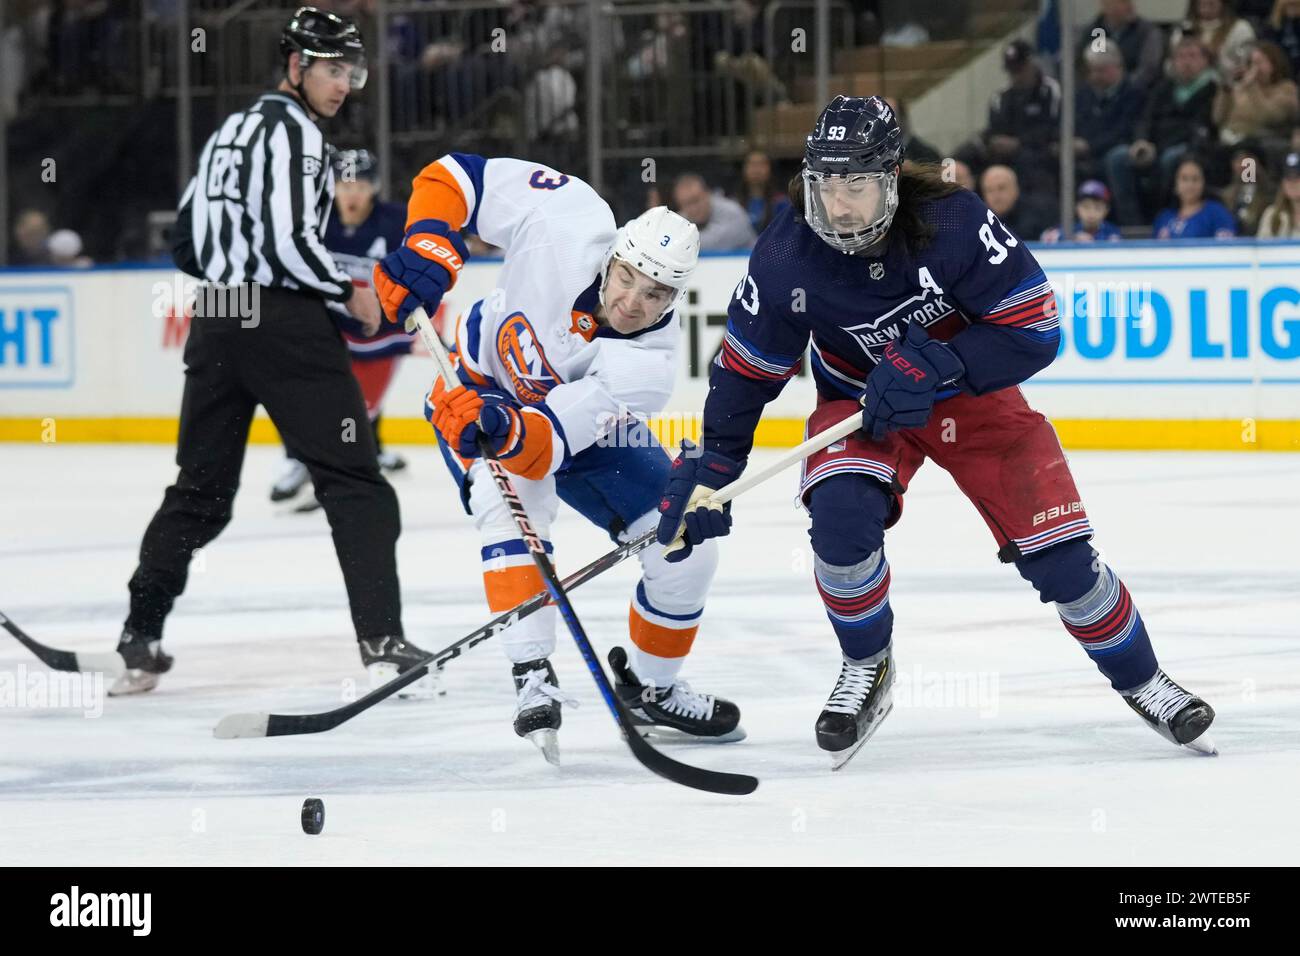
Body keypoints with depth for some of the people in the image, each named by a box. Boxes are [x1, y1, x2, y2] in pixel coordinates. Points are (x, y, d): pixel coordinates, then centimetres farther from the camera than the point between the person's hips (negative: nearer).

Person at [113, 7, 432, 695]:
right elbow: (289, 241, -18)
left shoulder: (230, 132, 19)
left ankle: (139, 642, 15)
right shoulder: (293, 130, -8)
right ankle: (381, 643, -14)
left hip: (215, 323, 8)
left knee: (200, 487, 15)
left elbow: (184, 243, 22)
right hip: (284, 322, -8)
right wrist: (348, 290, -6)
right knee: (353, 482, -6)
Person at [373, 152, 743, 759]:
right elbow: (455, 176, -22)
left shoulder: (650, 362, -35)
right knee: (514, 506, -31)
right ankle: (533, 681, -32)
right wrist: (425, 248, -36)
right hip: (480, 387, -1)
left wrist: (510, 431, -66)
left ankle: (649, 686, 20)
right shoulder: (566, 225, -33)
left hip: (589, 430, 1)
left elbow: (553, 436, -45)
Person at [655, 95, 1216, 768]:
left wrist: (935, 365, -36)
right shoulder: (786, 257, -23)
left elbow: (1035, 329, -27)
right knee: (841, 515, -28)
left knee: (1057, 552, -7)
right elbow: (746, 370, -9)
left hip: (975, 395, -1)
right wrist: (708, 470, -13)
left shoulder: (953, 223, -31)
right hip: (858, 399, 1)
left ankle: (1139, 680, 19)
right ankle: (866, 671, -1)